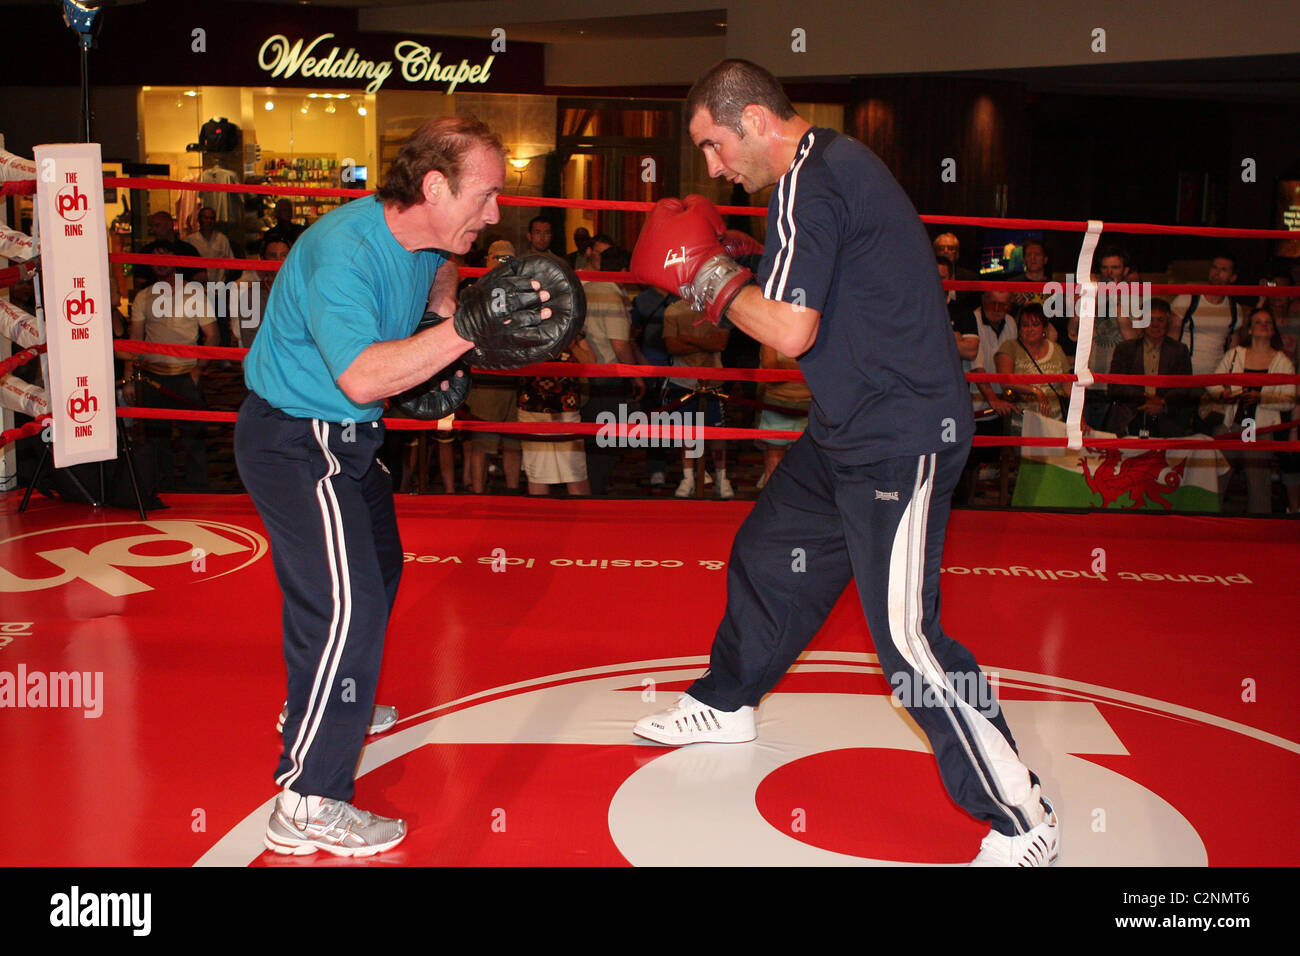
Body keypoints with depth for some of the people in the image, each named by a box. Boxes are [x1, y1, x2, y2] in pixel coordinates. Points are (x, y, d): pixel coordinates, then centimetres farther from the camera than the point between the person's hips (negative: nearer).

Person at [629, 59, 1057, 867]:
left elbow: (789, 331, -23)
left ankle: (1021, 821, 0)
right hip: (857, 423, 11)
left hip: (900, 437, -11)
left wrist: (712, 277, -7)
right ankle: (726, 704, 43)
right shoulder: (835, 161, 14)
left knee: (906, 635, -11)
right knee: (766, 556, 21)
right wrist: (732, 275, 7)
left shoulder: (809, 181, -18)